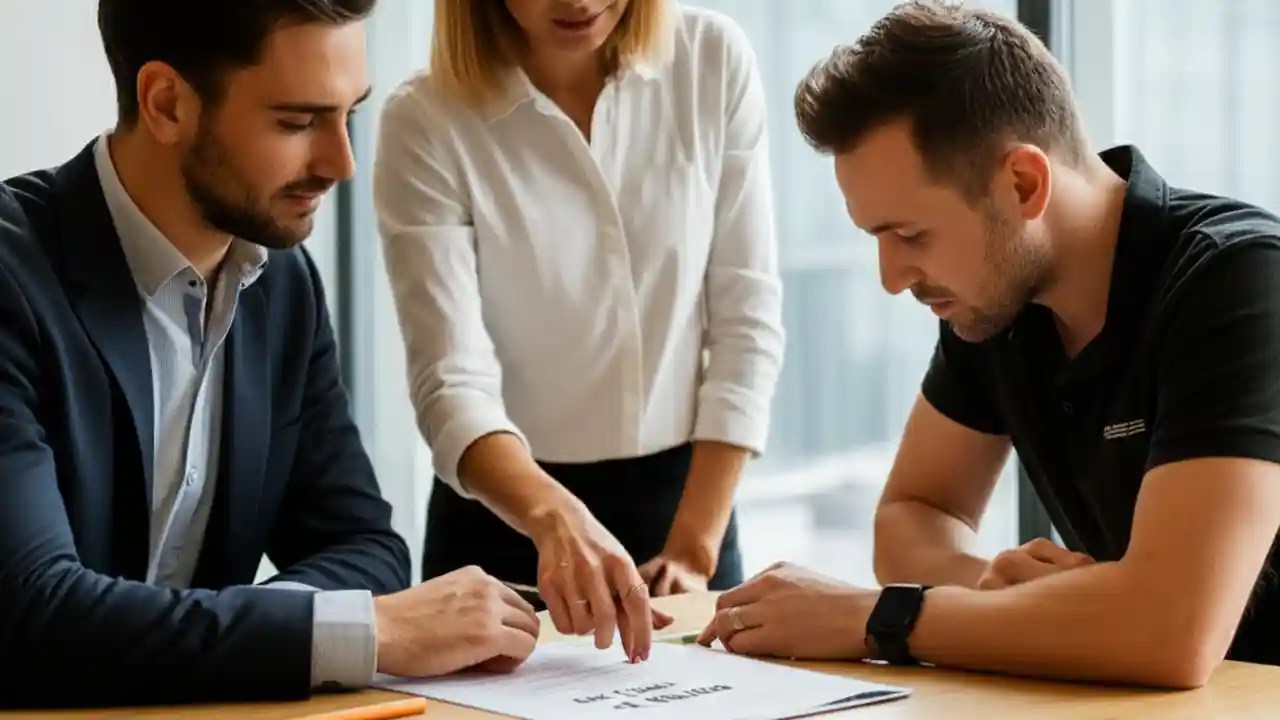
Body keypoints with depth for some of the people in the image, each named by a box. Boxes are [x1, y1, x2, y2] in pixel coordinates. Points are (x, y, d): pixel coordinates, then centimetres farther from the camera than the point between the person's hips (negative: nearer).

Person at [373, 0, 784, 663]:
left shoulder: (715, 61, -7)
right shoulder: (425, 123, -15)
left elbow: (747, 319, -5)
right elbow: (452, 384, -21)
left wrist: (694, 546, -10)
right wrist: (554, 515, -40)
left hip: (684, 499, 2)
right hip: (503, 521, -2)